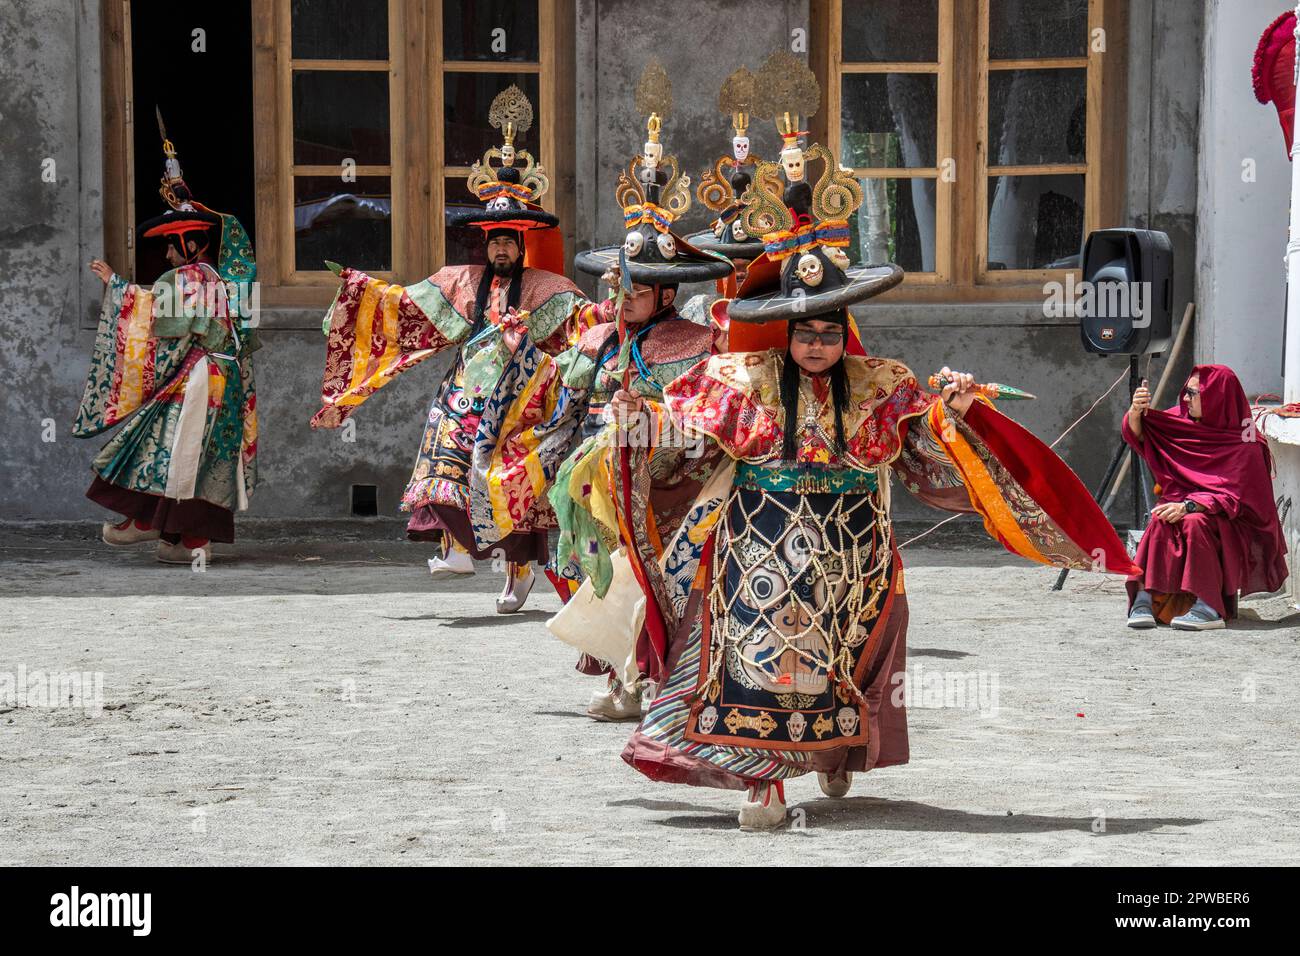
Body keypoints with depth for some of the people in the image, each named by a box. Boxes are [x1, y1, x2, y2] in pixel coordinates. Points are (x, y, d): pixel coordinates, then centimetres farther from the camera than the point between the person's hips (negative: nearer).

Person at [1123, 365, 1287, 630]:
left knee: (1195, 523, -36)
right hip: (1184, 504, 5)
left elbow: (1235, 498, -18)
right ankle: (1144, 598, -35)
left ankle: (1209, 606, -40)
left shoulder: (1246, 445, -14)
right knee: (1160, 523, -28)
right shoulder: (1183, 420, 4)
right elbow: (1137, 434, 4)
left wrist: (1189, 506, -31)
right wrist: (1136, 411, -19)